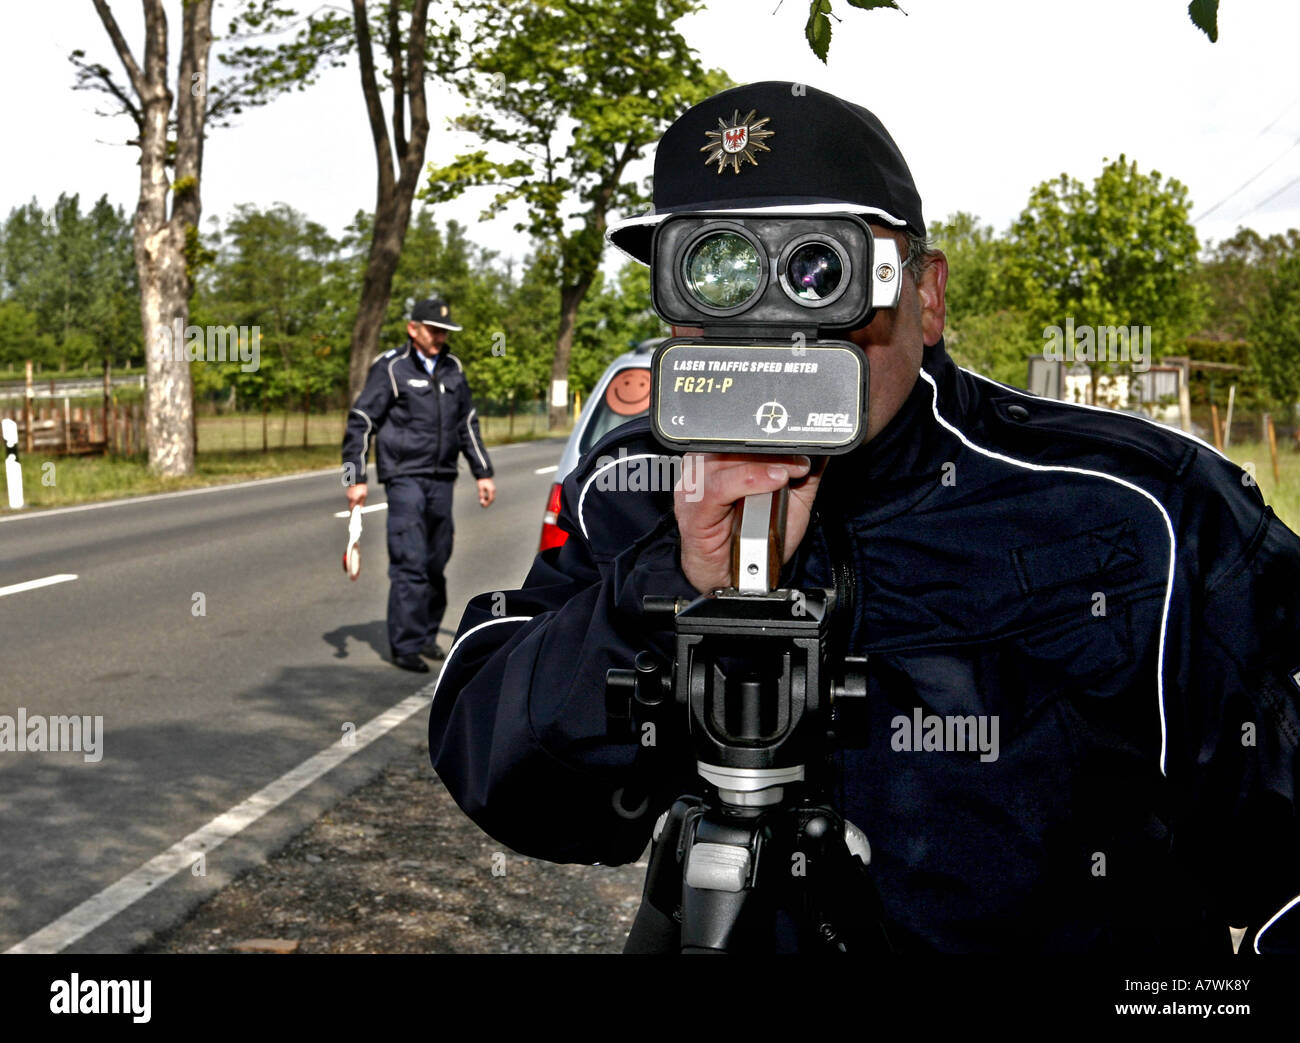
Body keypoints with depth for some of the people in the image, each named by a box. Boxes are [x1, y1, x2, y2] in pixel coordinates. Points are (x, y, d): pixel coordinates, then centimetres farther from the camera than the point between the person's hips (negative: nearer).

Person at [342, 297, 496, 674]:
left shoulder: (452, 369, 13)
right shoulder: (391, 368, -4)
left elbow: (468, 424, 22)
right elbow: (360, 423, -5)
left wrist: (483, 473, 19)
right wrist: (356, 479, -10)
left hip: (442, 480, 6)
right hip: (405, 477, -6)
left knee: (436, 563, 9)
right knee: (410, 563, -11)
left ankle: (427, 635, 21)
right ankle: (405, 646, -7)